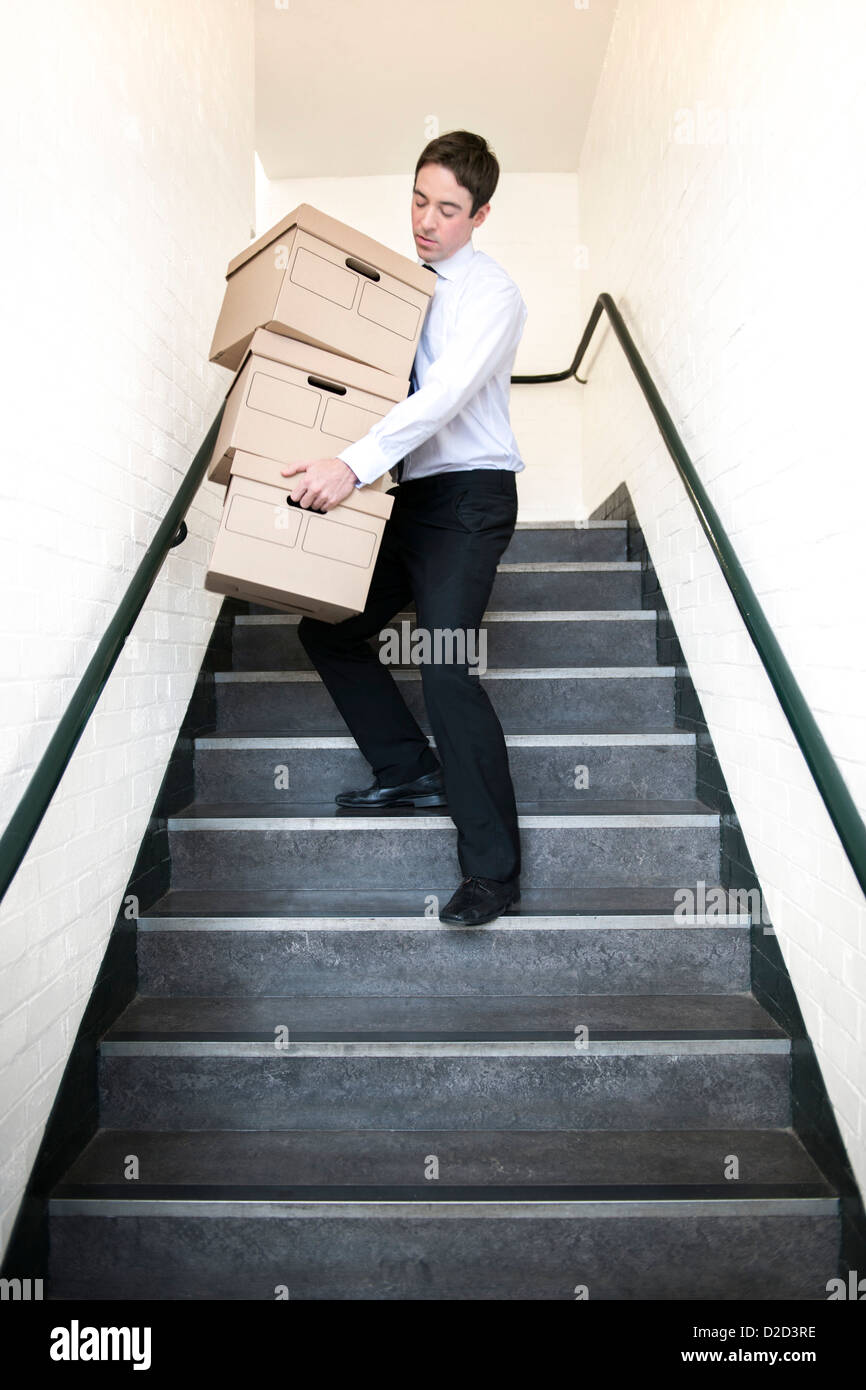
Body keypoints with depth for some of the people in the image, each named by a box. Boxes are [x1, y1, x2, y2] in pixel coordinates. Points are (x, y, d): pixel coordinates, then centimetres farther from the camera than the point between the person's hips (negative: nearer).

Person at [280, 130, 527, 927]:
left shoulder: (491, 293, -6)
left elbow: (445, 395, -22)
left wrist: (356, 464, -33)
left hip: (469, 498, -8)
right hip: (411, 495, 8)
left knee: (445, 668, -20)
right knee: (327, 627, 8)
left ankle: (494, 869, -10)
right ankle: (411, 772, 20)